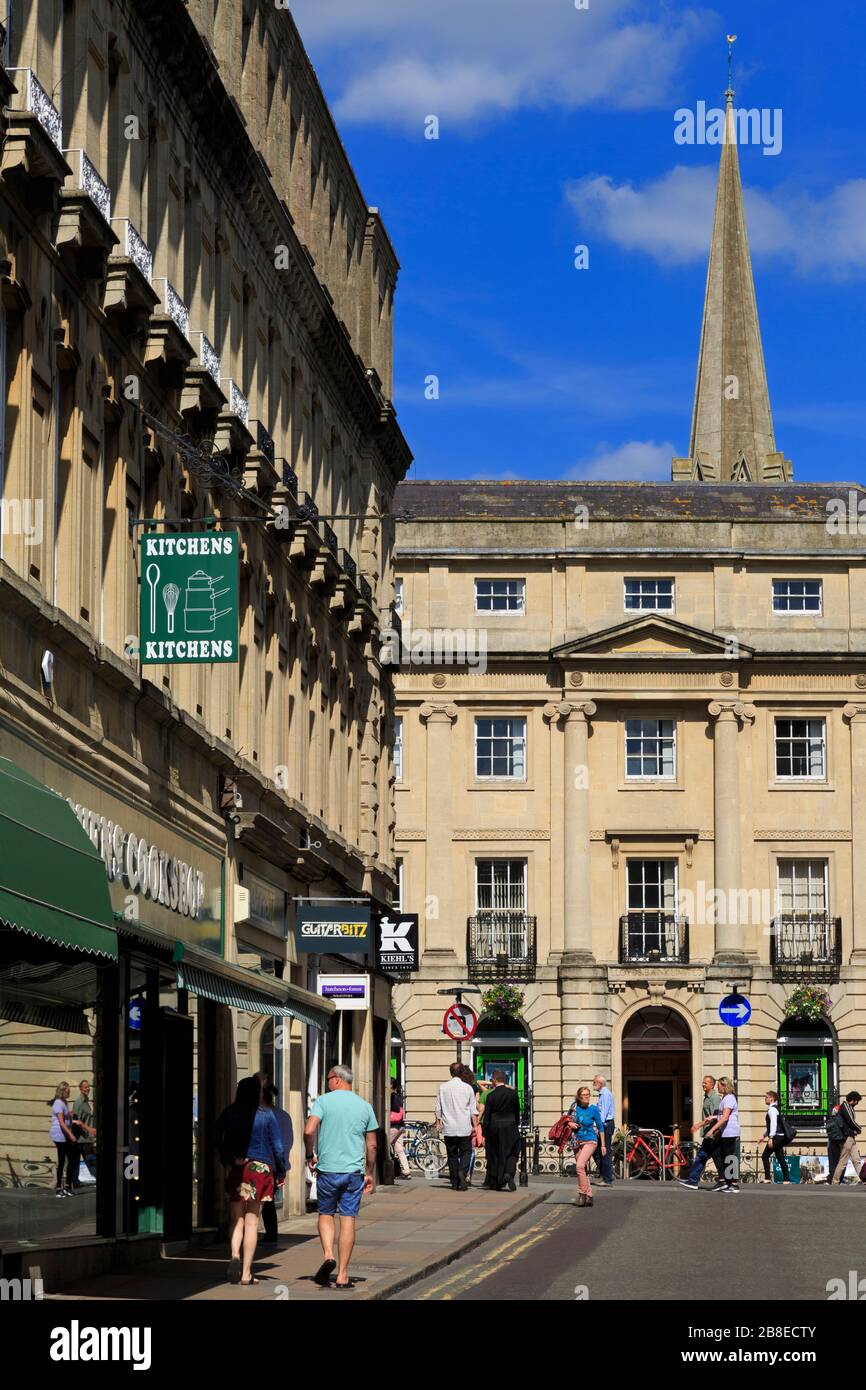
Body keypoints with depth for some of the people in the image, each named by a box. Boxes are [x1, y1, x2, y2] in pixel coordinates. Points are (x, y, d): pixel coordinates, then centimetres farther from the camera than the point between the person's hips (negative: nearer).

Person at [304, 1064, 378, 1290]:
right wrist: (370, 1174, 17)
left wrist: (310, 1156, 1)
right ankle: (342, 1275, 3)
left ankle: (328, 1255, -9)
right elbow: (372, 1145, 8)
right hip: (354, 1170, 2)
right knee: (348, 1219, 4)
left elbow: (309, 1131, -15)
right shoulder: (365, 1106, 7)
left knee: (325, 1214, 15)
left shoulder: (324, 1101, -3)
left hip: (327, 1169, -2)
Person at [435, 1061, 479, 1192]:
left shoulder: (443, 1087, 1)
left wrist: (438, 1123, 15)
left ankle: (455, 1182, 8)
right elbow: (473, 1109, -1)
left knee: (452, 1154, 8)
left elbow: (438, 1108, 6)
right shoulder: (467, 1088, -2)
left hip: (448, 1127, 1)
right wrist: (475, 1125, 4)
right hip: (465, 1127, -1)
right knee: (465, 1152, 7)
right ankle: (463, 1171, -20)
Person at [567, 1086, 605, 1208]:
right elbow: (567, 1120, 17)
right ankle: (589, 1196, 14)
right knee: (583, 1170, 7)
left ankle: (582, 1193, -15)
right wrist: (570, 1124, -7)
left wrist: (603, 1145, 5)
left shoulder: (593, 1109, -3)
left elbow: (600, 1127, 4)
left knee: (580, 1166, -22)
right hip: (577, 1142, 4)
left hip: (590, 1141, -4)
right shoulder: (574, 1107, 3)